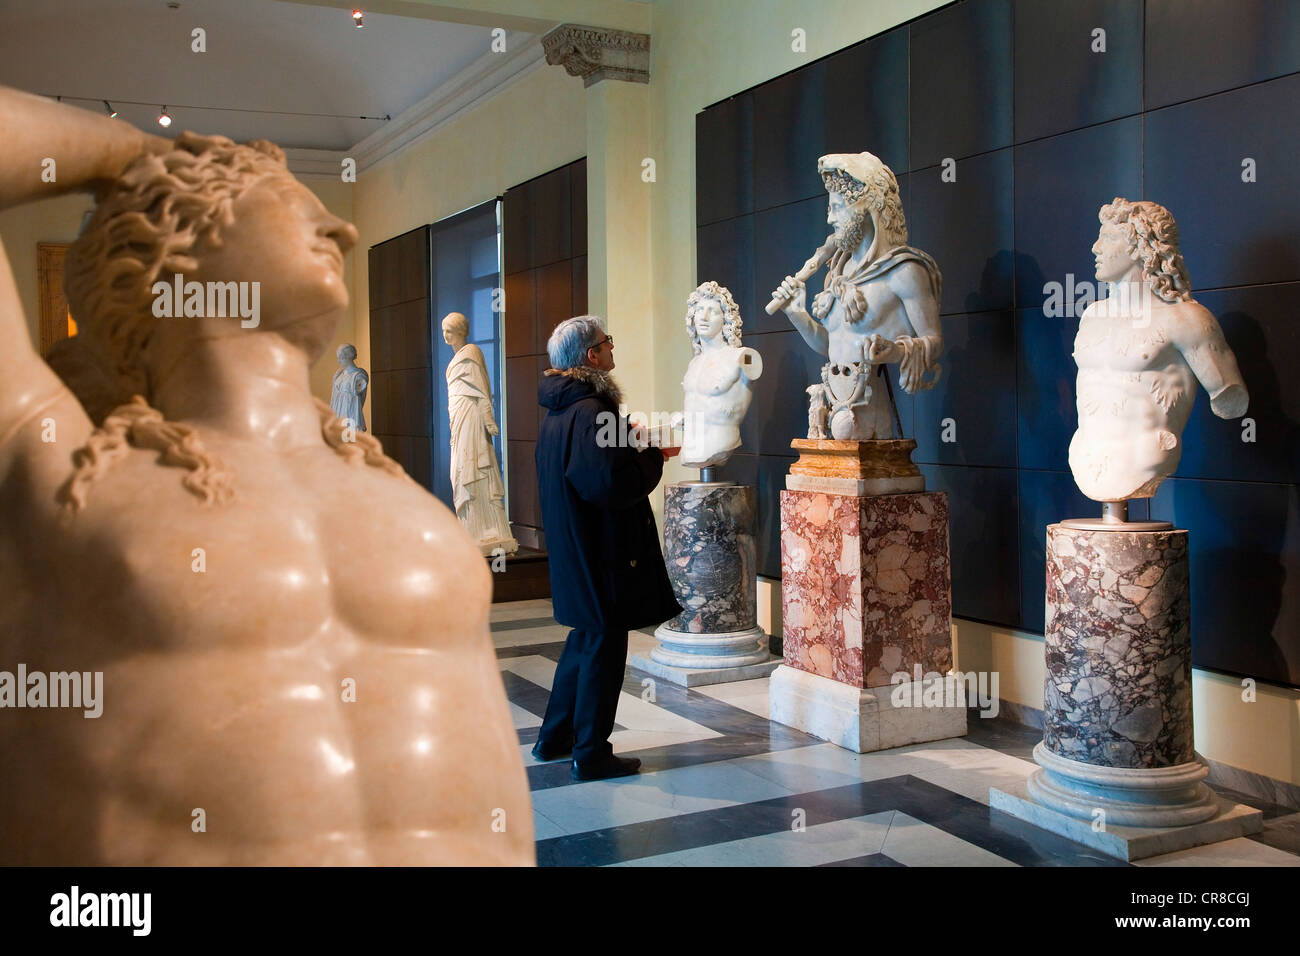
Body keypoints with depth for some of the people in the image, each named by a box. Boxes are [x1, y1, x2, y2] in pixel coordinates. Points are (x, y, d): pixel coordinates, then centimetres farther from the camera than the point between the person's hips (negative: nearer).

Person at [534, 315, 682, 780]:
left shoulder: (559, 411, 10)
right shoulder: (590, 412, -22)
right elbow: (611, 484, -29)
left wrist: (632, 445, 10)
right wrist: (653, 457, -13)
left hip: (574, 548, 10)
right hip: (602, 555, -10)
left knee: (585, 641, 22)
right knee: (603, 647, 2)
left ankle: (554, 737, 31)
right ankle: (591, 753, 12)